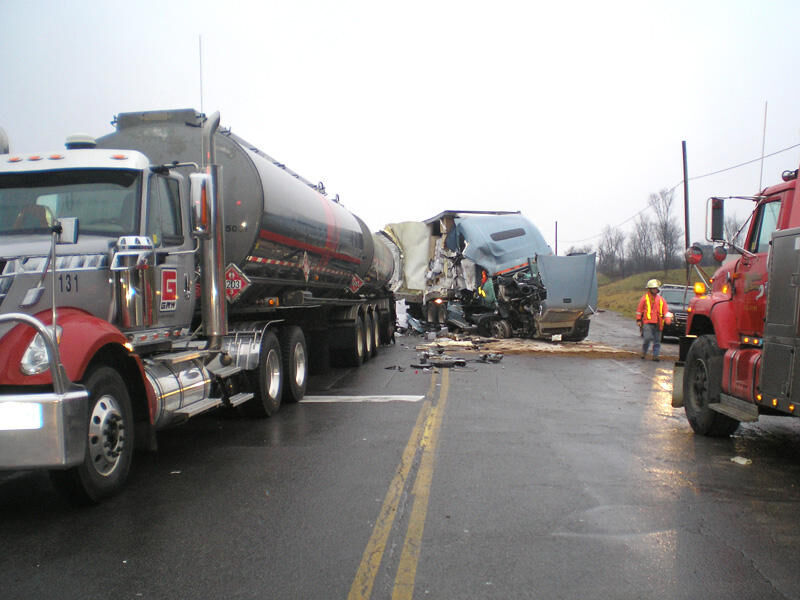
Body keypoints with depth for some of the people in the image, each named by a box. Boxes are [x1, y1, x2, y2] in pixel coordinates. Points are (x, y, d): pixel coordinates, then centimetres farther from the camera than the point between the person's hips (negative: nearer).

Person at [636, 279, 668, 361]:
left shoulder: (661, 299, 13)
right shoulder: (645, 298, 4)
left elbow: (665, 310, 10)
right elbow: (639, 309, 6)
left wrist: (667, 318, -4)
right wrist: (638, 320, 1)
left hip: (658, 323, 4)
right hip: (647, 322, -4)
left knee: (657, 340, 4)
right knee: (648, 338, -13)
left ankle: (655, 355, 11)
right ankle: (644, 352, 8)